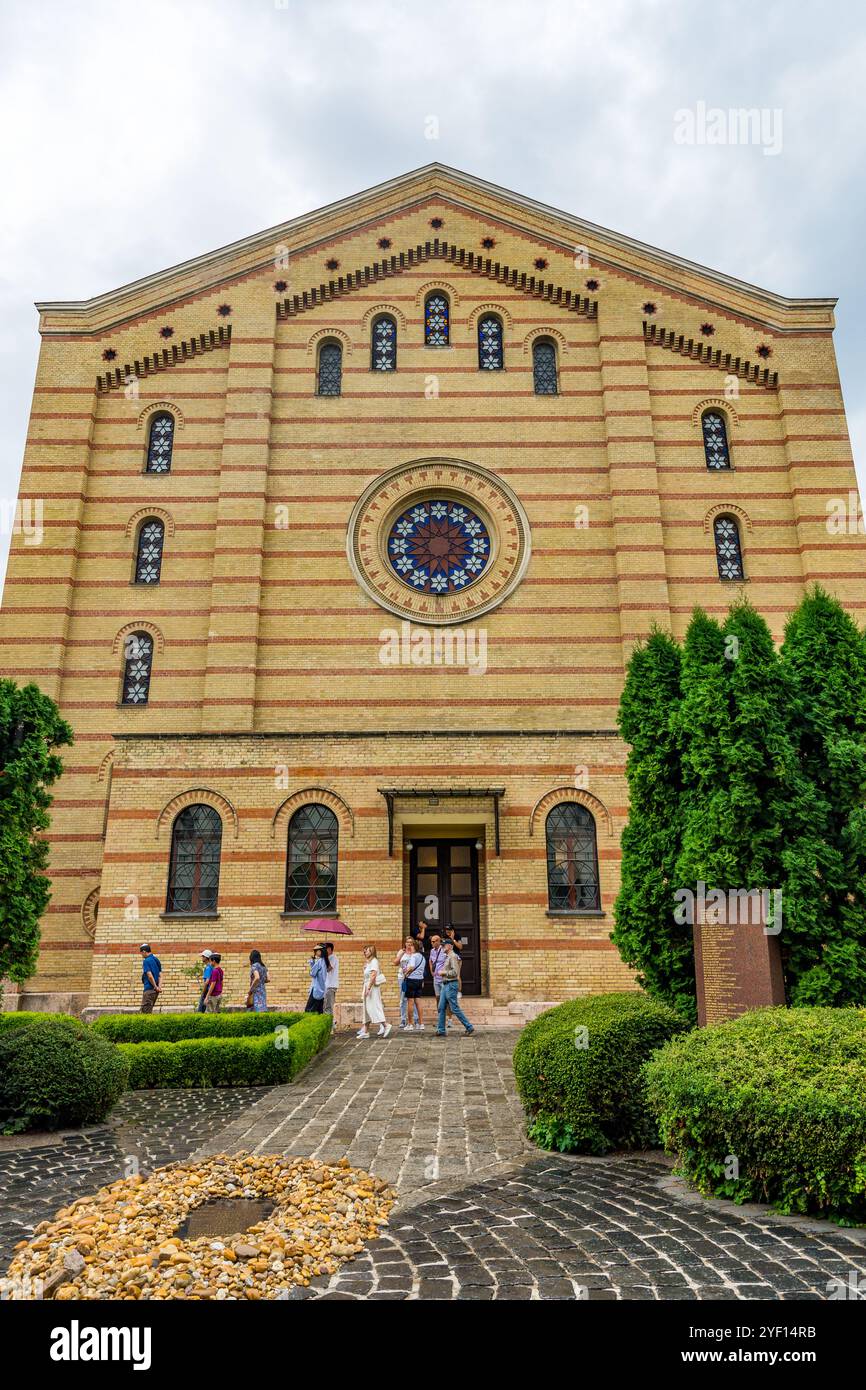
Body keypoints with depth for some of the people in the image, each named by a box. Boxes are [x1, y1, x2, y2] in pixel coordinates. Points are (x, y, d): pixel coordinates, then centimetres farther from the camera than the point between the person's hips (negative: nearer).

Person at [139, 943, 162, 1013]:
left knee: (145, 1010, -4)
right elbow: (160, 974, 9)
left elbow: (150, 976, -20)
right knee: (149, 1010, 16)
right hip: (155, 989, 9)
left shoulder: (146, 961, -12)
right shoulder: (156, 959, 13)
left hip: (149, 989, -9)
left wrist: (156, 987, -13)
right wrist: (159, 986, -1)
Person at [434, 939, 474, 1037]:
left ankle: (469, 1028, 0)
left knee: (455, 1009, -7)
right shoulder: (447, 957, 17)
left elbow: (455, 972, -23)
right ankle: (441, 1030, 10)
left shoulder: (453, 956, -14)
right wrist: (442, 972, 12)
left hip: (451, 985, -10)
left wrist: (443, 972, -14)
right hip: (445, 985, 10)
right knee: (441, 1008, 7)